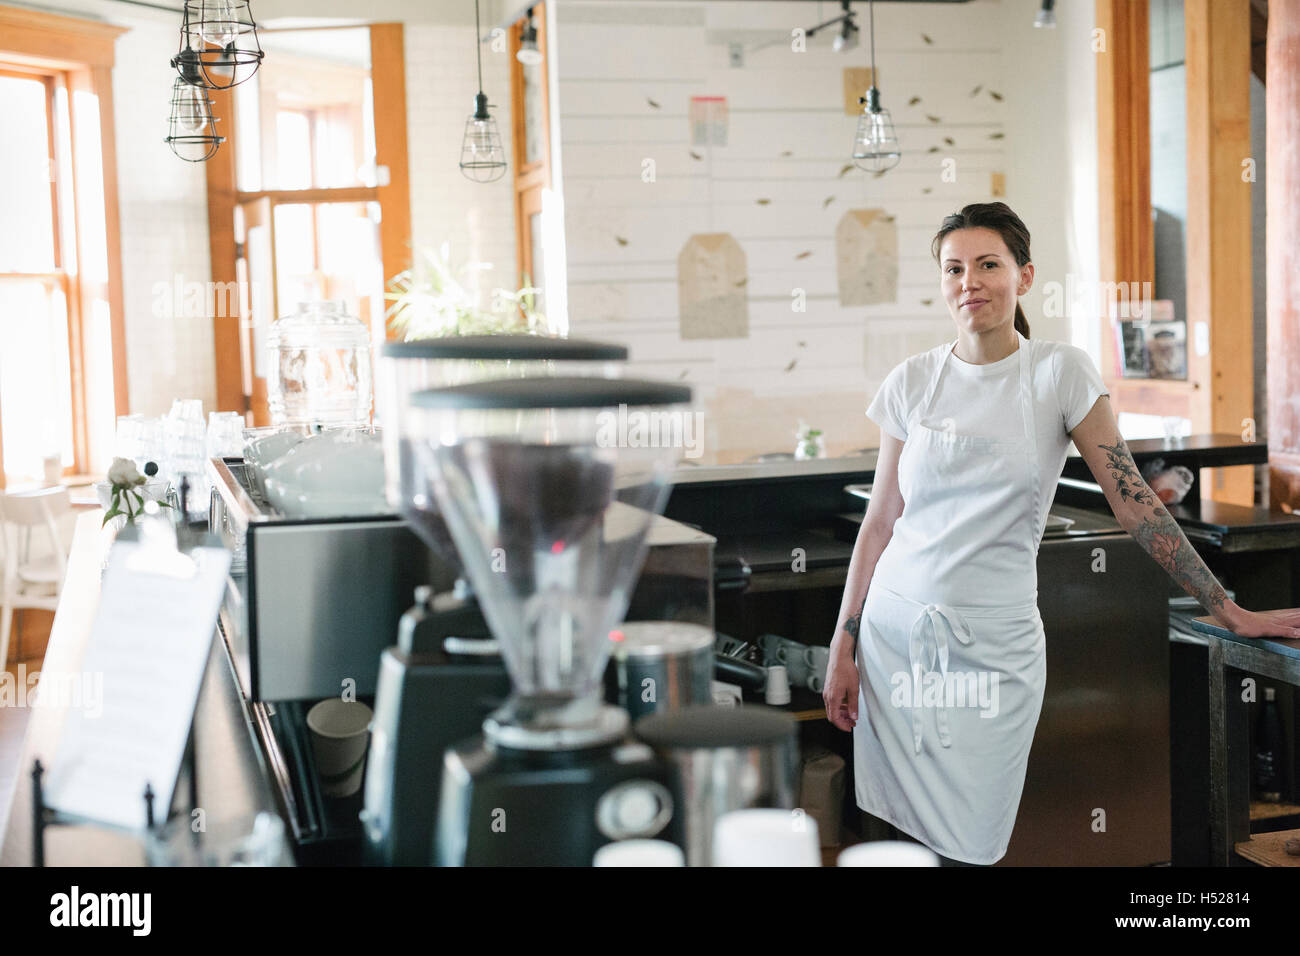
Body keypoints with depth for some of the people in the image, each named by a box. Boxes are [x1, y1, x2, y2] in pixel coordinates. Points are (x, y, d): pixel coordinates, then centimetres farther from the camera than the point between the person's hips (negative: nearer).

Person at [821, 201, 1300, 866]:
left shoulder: (1061, 373, -2)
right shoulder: (912, 382, 3)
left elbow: (1132, 499, -2)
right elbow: (880, 521, 5)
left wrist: (1230, 611, -3)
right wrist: (842, 648, 2)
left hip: (994, 642, -2)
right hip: (894, 629, 2)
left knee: (968, 847, 1)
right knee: (889, 824, 6)